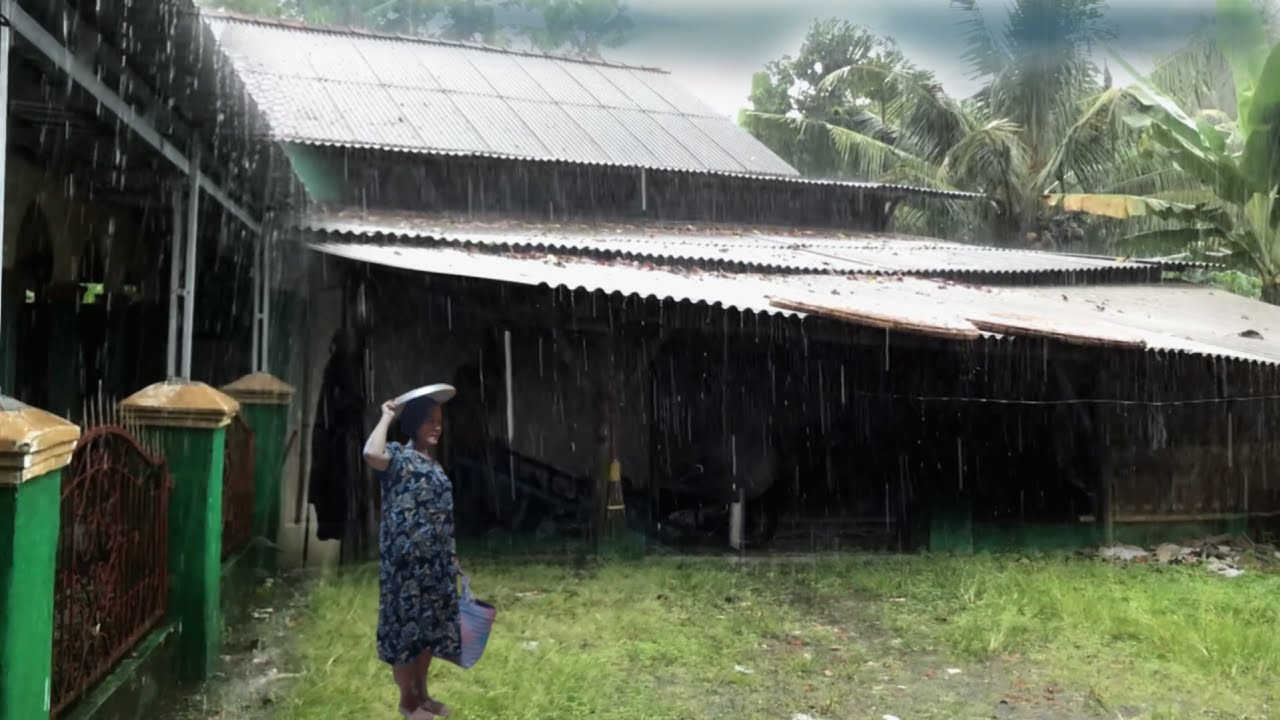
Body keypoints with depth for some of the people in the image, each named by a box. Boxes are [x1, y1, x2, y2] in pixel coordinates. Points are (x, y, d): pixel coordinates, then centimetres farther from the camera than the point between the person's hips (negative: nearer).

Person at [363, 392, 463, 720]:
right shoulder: (398, 456, -8)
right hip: (405, 561, -8)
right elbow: (371, 453, -34)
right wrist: (386, 417, -18)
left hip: (435, 562, 8)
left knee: (430, 626, 15)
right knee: (405, 625, 3)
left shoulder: (435, 465, 15)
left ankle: (422, 693, 29)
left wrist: (453, 559, 19)